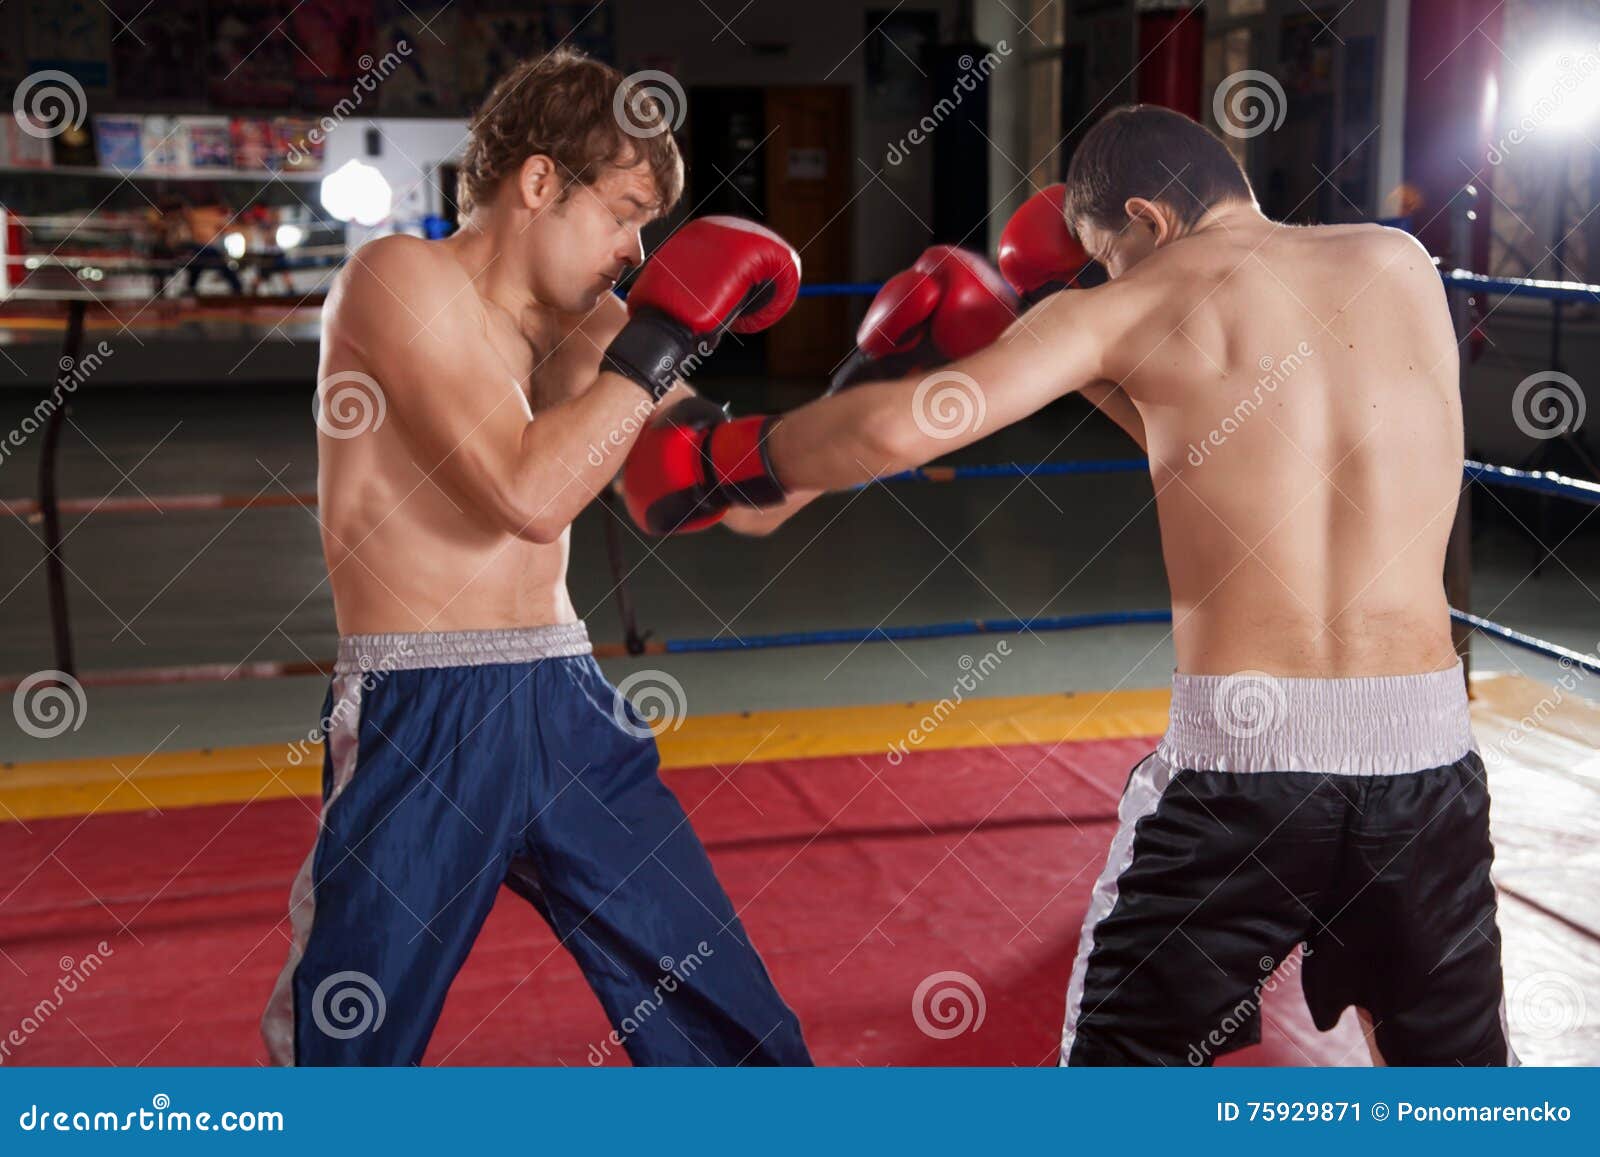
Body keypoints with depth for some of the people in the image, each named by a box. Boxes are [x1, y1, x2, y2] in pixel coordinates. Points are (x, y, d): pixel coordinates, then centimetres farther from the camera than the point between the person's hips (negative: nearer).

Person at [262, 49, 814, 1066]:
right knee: (345, 1051, 6)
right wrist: (663, 340, -13)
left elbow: (750, 499, 14)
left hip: (568, 709, 6)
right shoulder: (403, 279, -9)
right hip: (420, 727, -6)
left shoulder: (590, 331, 10)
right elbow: (528, 493, -21)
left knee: (739, 1031, 11)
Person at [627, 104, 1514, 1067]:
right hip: (1428, 743, 4)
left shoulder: (1132, 307, 0)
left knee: (1122, 1056, 15)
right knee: (1456, 1057, 24)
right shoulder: (1402, 263, 12)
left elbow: (899, 425, -9)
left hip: (1242, 745, -4)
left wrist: (741, 462, 7)